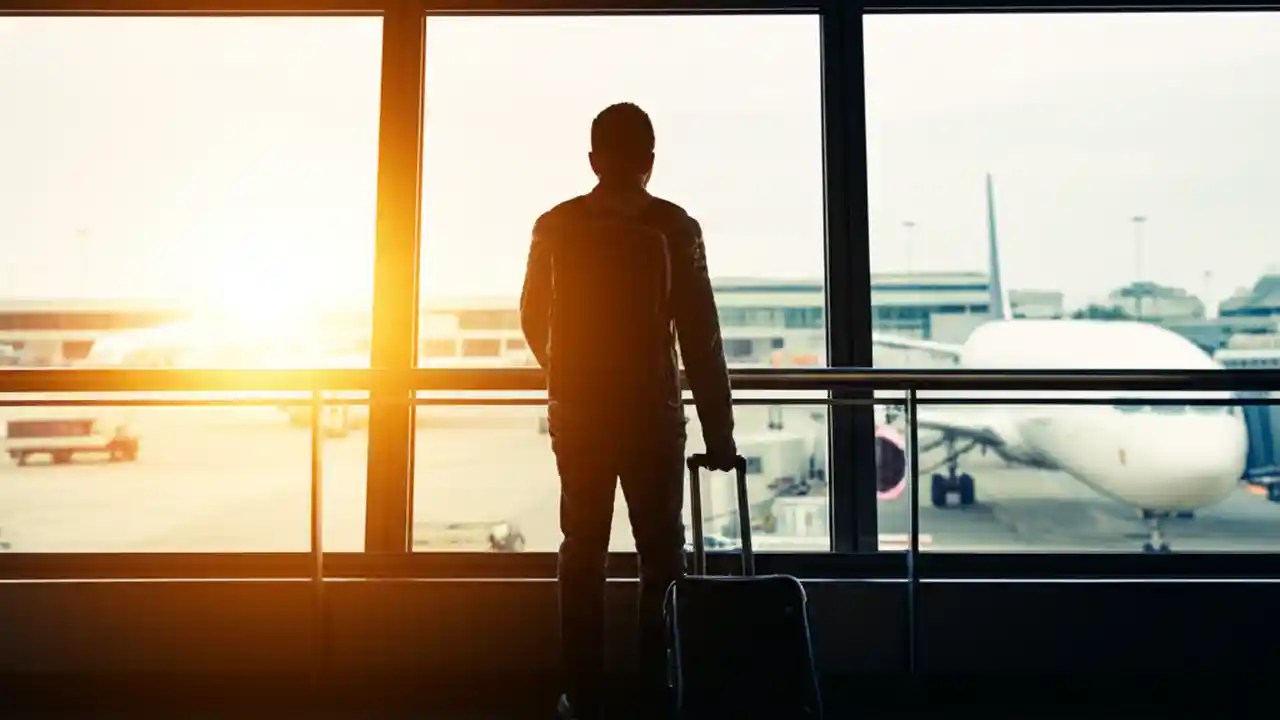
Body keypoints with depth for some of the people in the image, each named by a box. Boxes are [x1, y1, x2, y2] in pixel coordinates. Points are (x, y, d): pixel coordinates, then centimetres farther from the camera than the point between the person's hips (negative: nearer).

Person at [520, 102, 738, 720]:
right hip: (651, 413, -2)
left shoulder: (555, 226, 1)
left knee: (582, 551, 10)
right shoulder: (675, 227, -7)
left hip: (576, 412, 2)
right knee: (661, 553, 11)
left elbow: (533, 319, 12)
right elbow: (701, 337, -9)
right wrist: (719, 431, -4)